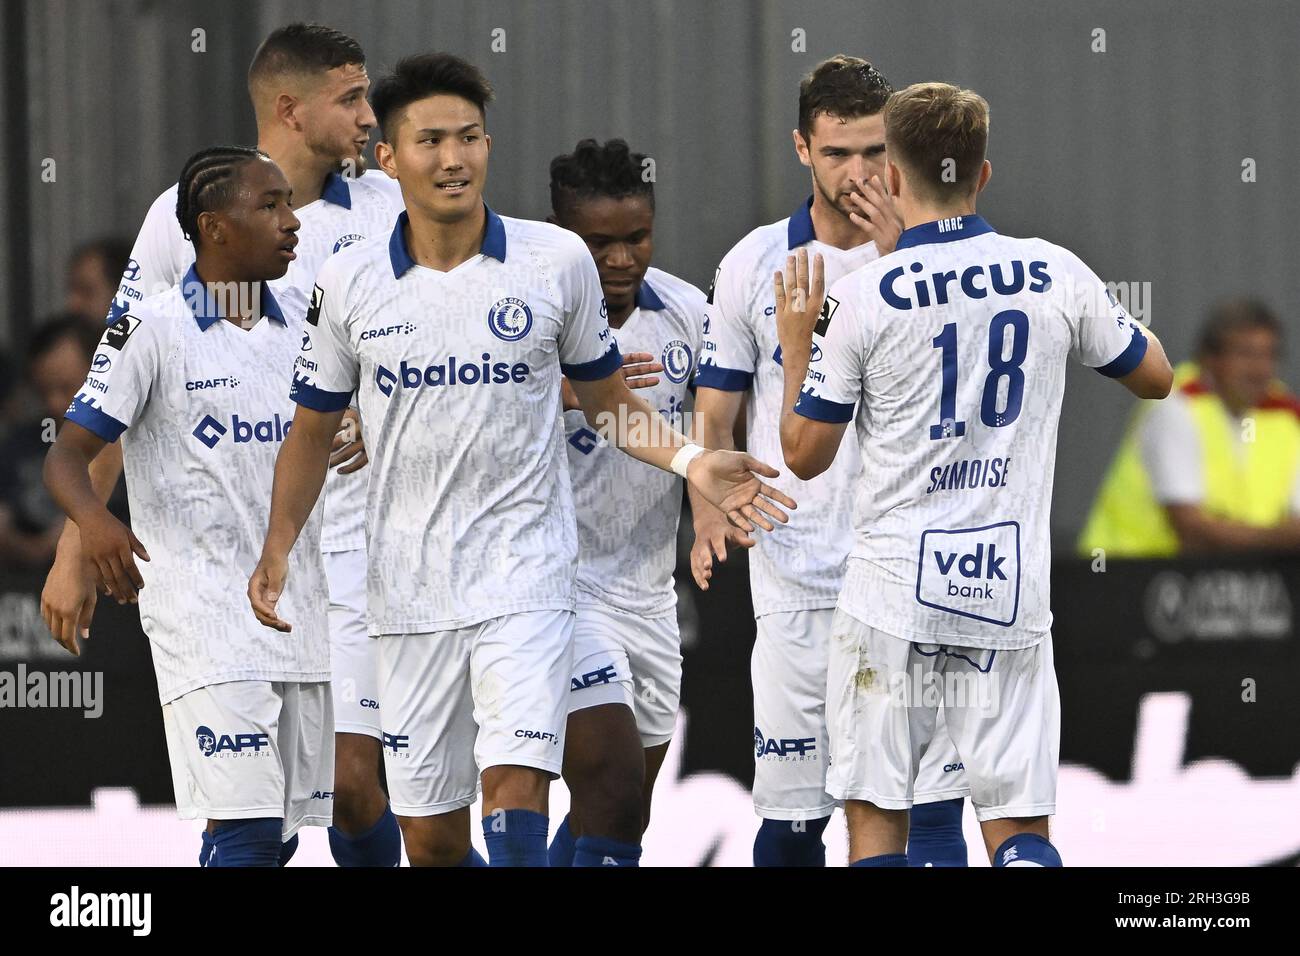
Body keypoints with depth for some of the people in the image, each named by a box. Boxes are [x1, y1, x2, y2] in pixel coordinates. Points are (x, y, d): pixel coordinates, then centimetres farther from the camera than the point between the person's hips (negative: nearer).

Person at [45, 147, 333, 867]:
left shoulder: (299, 333, 12)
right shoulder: (153, 332, -6)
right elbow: (67, 455, -11)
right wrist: (92, 519, -30)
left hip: (301, 612, 7)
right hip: (202, 614, -6)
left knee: (279, 833, 8)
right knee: (246, 827, -17)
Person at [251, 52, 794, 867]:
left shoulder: (556, 260, 0)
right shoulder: (349, 284, 2)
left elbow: (606, 399, 12)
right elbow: (314, 430, 12)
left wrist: (692, 462, -3)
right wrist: (279, 548, 1)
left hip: (525, 574, -2)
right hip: (411, 584, 2)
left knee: (517, 781, -20)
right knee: (429, 837, 4)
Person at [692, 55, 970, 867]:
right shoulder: (753, 265, 6)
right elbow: (716, 416, 11)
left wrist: (897, 259, -13)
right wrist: (712, 513, -8)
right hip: (797, 581, 1)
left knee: (933, 811, -10)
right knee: (790, 819, 2)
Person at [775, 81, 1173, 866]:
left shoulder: (859, 300, -8)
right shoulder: (1057, 275, -1)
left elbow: (805, 455, 1)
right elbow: (1156, 376, 15)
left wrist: (797, 345, 14)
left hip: (894, 593, -2)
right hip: (1012, 594, 2)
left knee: (877, 823, 7)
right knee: (1021, 829, 4)